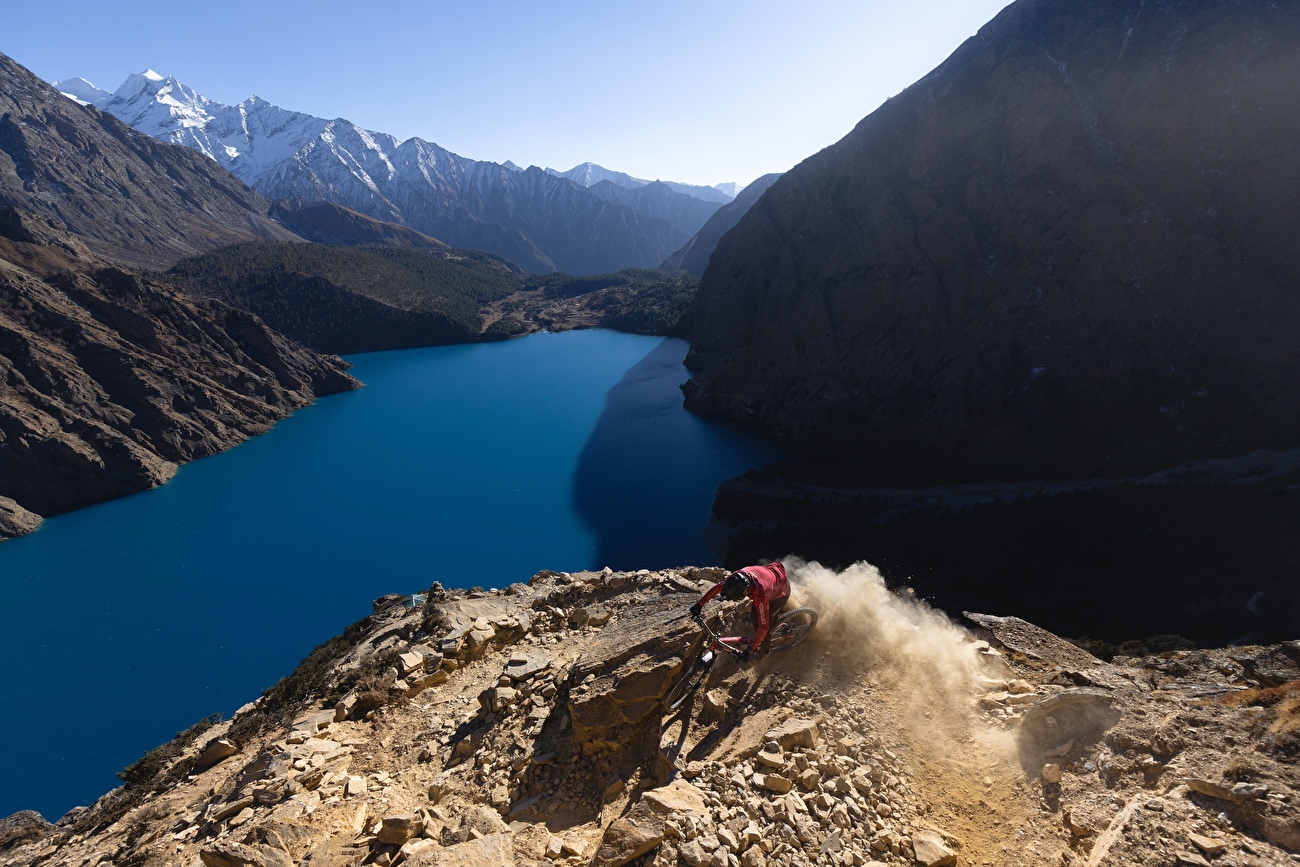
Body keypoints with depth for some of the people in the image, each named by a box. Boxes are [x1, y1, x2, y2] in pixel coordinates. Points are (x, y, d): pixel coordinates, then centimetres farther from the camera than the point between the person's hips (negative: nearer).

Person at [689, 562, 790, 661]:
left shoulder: (760, 595, -46)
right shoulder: (737, 577, -31)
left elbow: (763, 626, -41)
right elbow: (717, 587, -14)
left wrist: (748, 650, -39)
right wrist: (699, 604, -11)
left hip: (781, 591, -6)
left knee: (766, 622, -6)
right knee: (755, 616, 12)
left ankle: (764, 650, 19)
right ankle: (757, 639, 40)